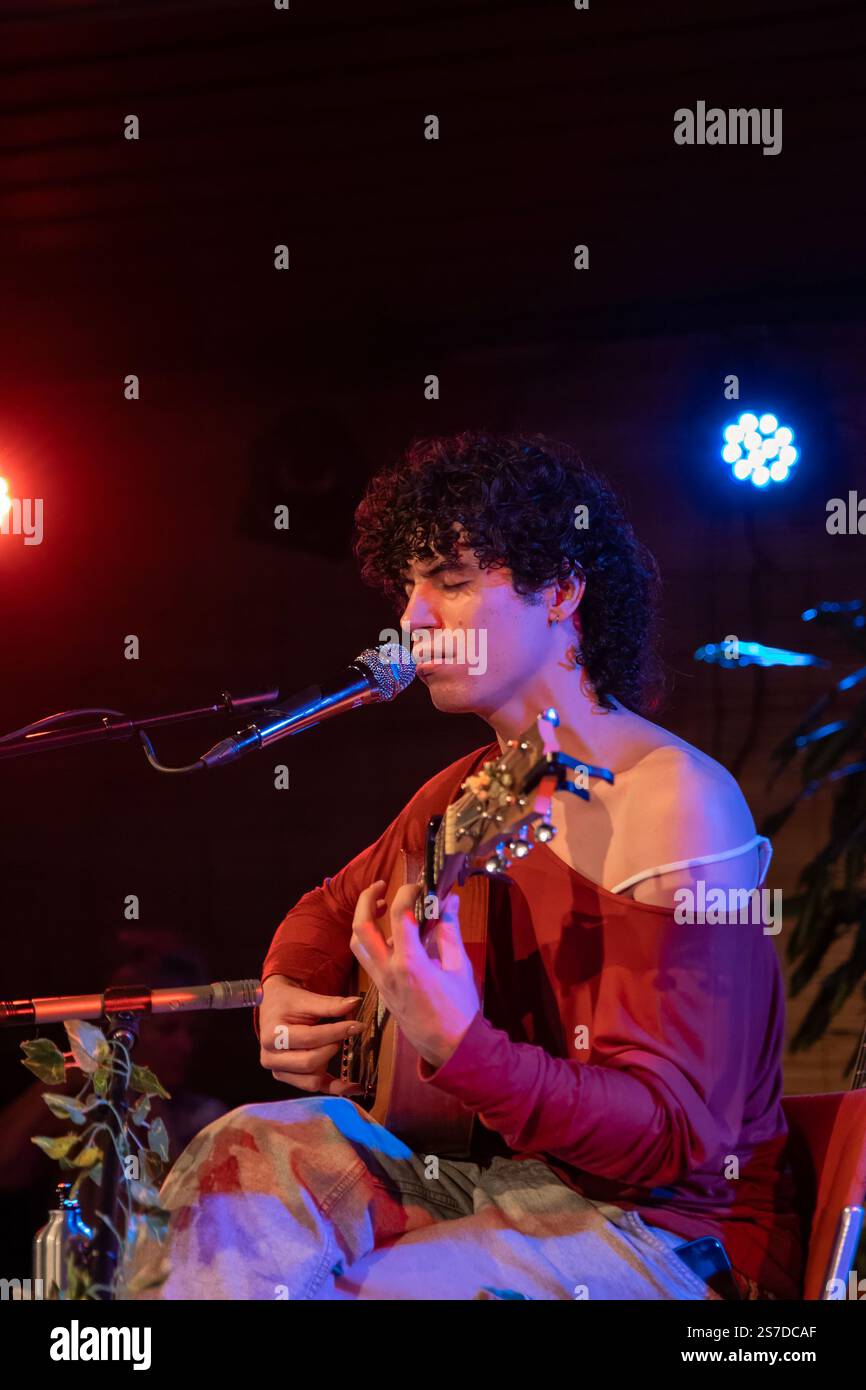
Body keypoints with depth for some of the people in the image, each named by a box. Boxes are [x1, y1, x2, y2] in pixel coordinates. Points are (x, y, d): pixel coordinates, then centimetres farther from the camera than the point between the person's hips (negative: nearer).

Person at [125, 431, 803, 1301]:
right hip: (502, 1183, 7)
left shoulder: (672, 800, -17)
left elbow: (678, 1134, -21)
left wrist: (463, 1052, -36)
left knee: (339, 1288, -29)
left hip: (674, 1231, -7)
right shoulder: (468, 792, 8)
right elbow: (332, 907, 29)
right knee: (252, 1152, -17)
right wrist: (286, 995, 4)